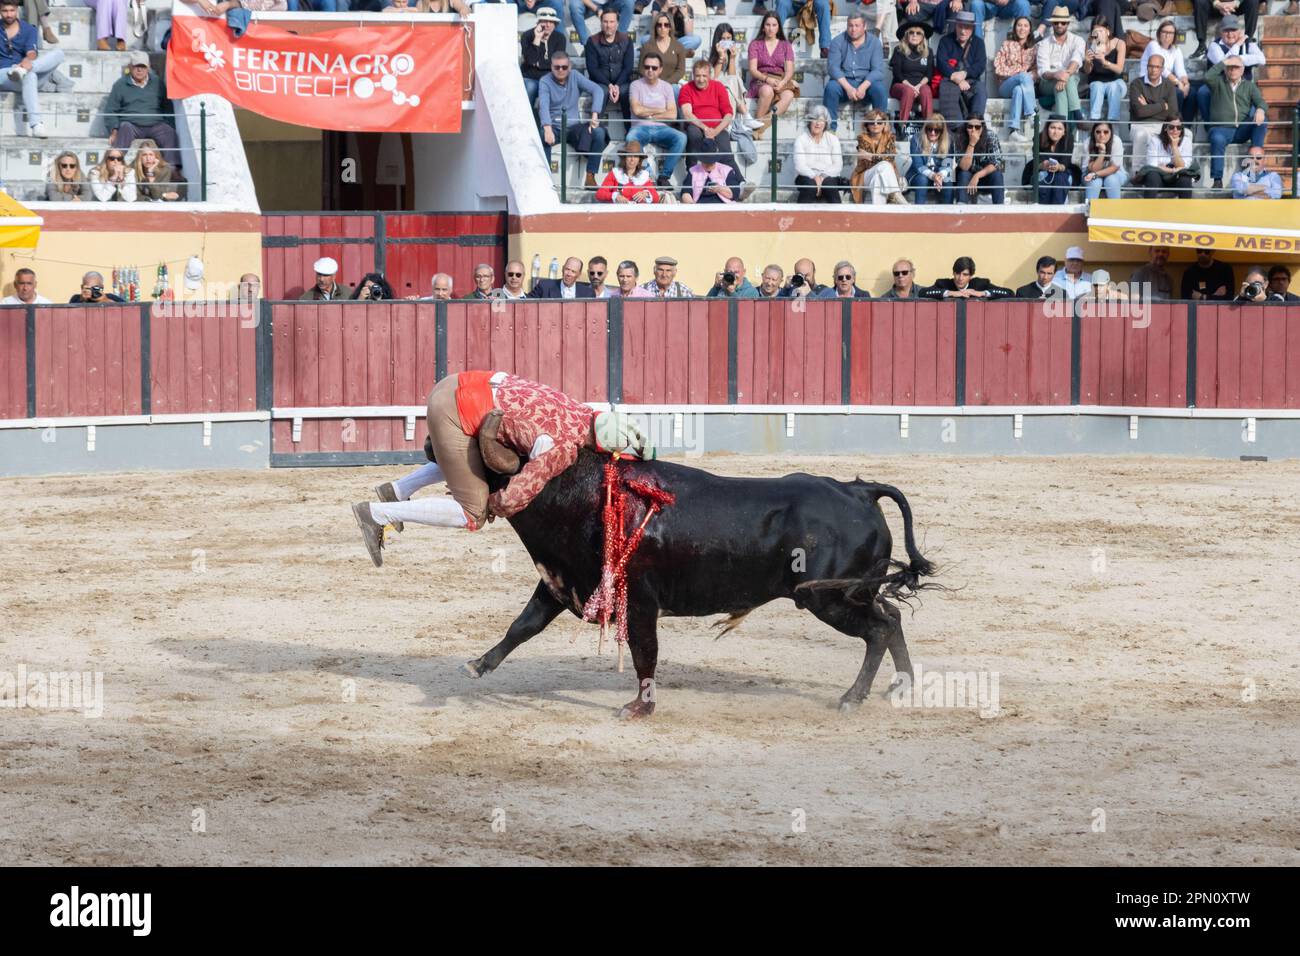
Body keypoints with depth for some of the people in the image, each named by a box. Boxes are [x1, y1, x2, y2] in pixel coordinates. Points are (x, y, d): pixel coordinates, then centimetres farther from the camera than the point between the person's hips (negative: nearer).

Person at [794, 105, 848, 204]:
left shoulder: (833, 139, 11)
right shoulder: (801, 139, 6)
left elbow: (838, 166, 1)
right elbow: (799, 166, -6)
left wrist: (823, 177, -16)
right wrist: (814, 177, -22)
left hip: (828, 177, 1)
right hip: (807, 176, -1)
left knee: (829, 184, -34)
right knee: (809, 185, -35)